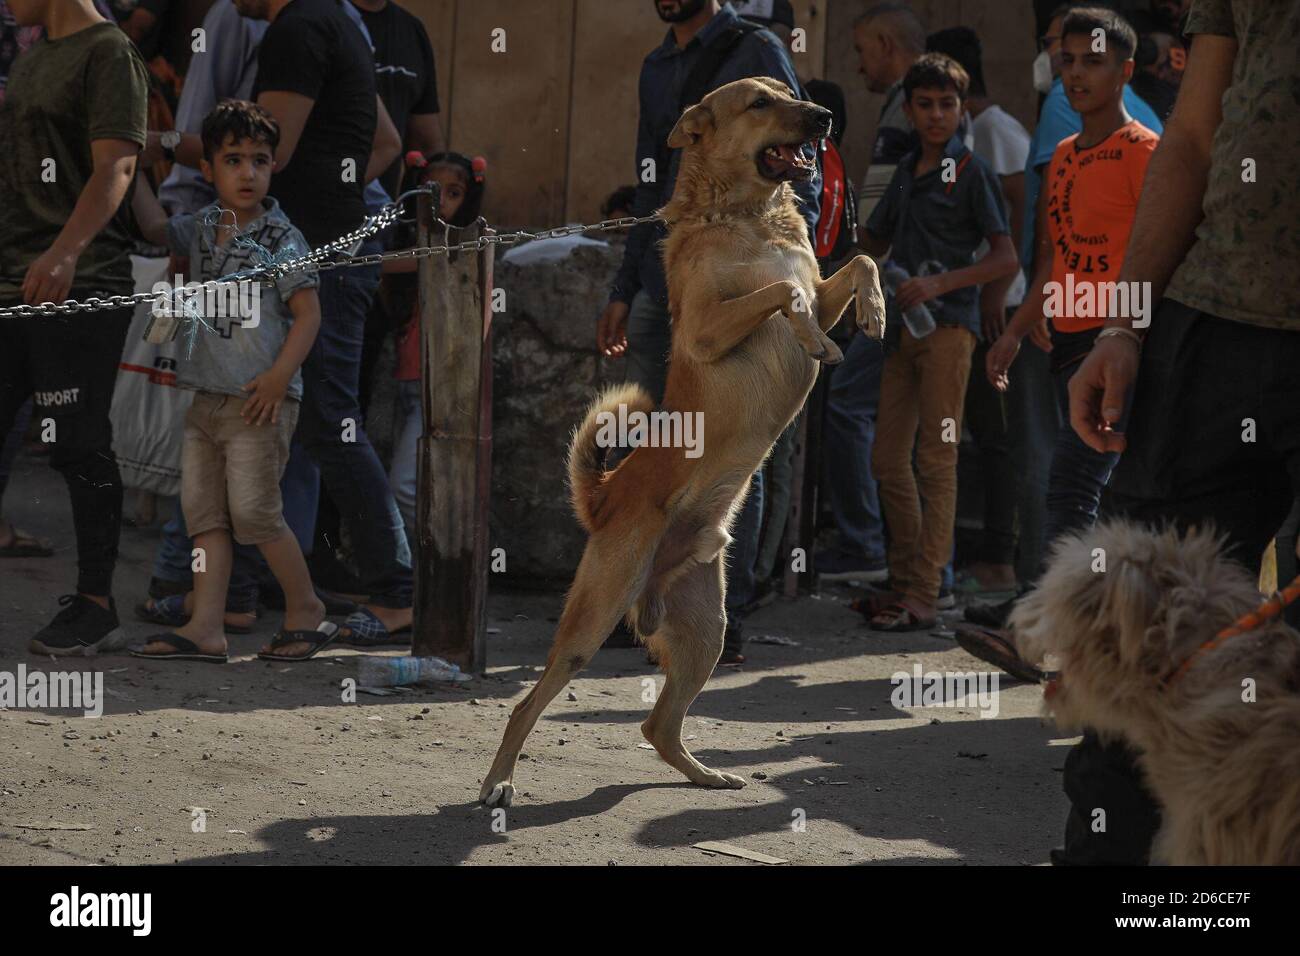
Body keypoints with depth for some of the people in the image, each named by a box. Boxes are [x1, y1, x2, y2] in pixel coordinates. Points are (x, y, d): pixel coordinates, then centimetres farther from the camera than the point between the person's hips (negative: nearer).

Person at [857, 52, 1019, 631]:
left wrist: (940, 283, -18)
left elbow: (1006, 259, -9)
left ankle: (923, 599, -8)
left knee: (935, 461, -7)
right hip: (903, 329, 8)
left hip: (948, 327, -8)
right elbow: (874, 245, 29)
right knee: (889, 458, 8)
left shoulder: (970, 172, -5)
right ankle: (905, 579, 19)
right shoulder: (906, 171, 17)